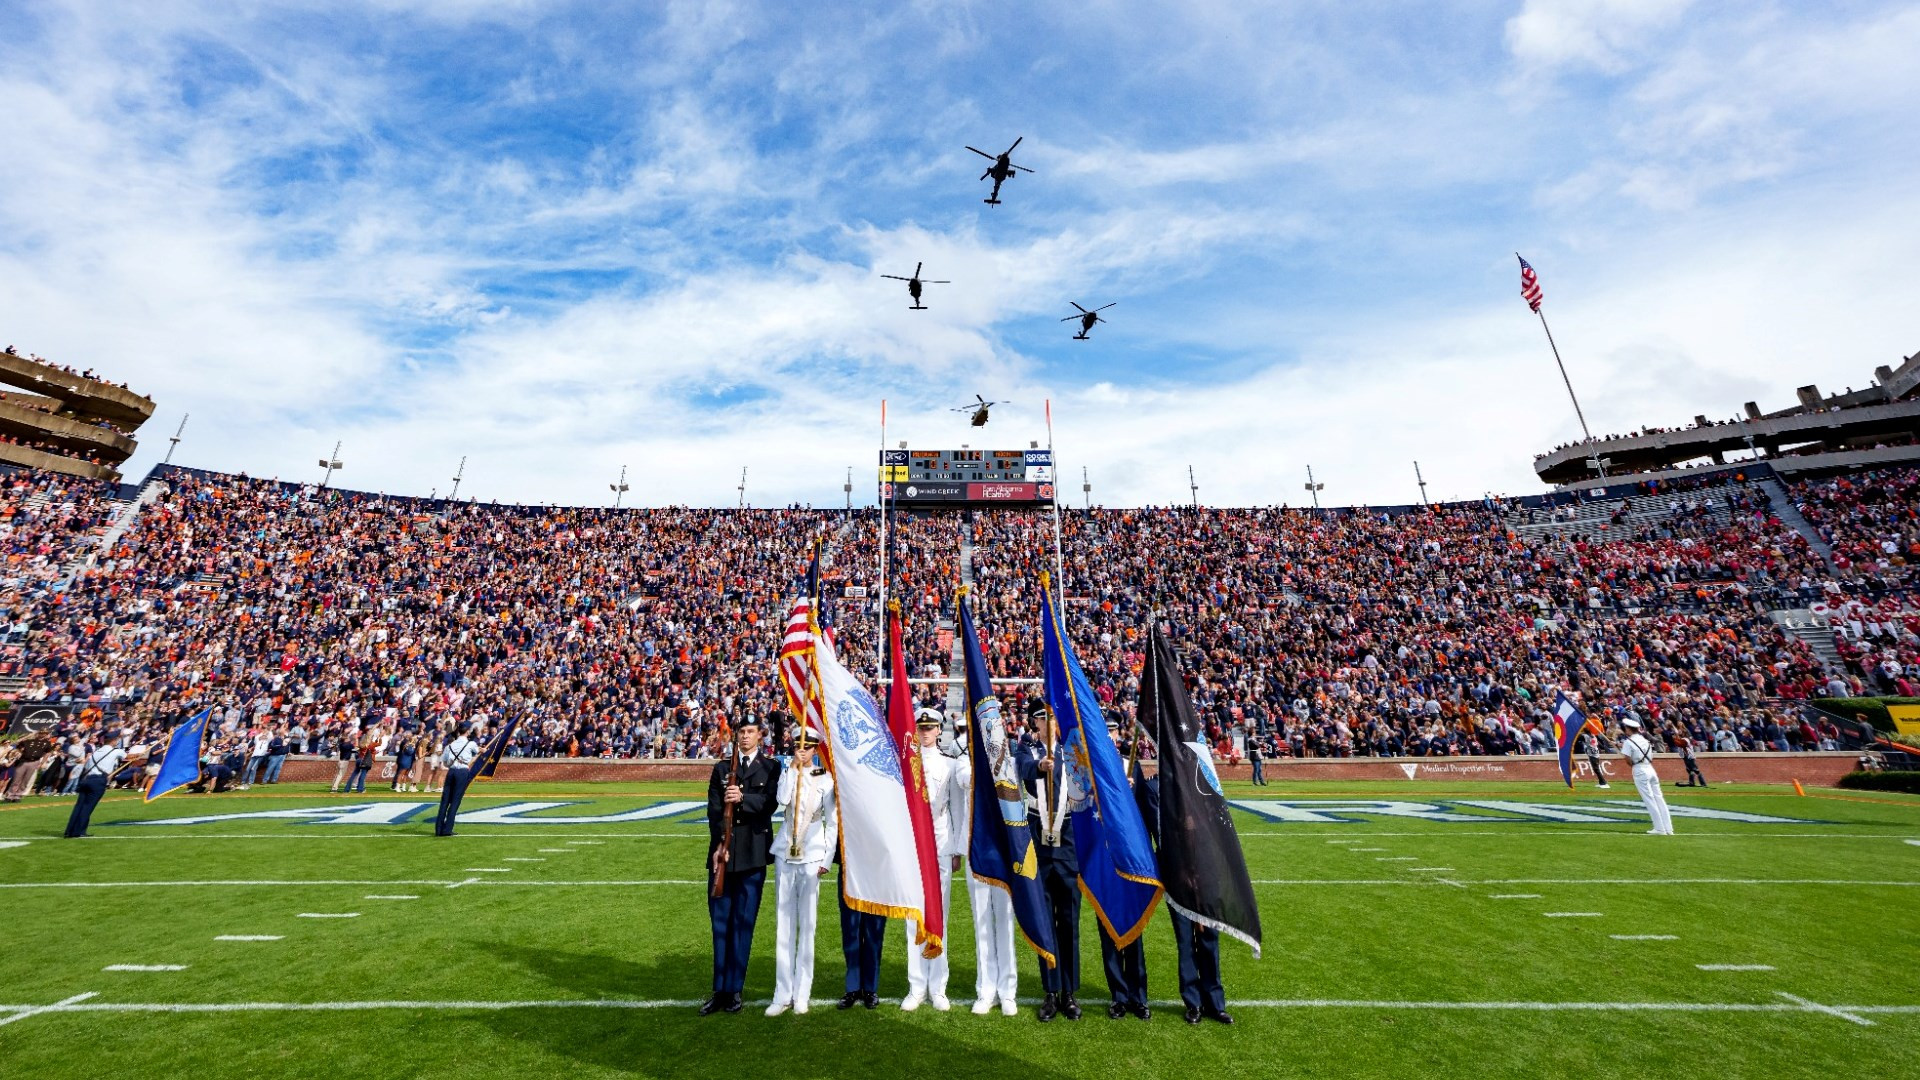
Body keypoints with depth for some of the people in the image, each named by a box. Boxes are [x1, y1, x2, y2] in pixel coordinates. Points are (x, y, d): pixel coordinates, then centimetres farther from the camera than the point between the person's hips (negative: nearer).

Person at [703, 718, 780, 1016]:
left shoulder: (771, 767, 2)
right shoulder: (721, 768, 9)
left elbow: (771, 803, -10)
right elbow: (713, 810, 0)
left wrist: (743, 798, -27)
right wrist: (718, 847, -11)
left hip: (753, 854, -2)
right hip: (723, 852, 2)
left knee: (743, 922, 4)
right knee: (720, 922, 7)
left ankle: (735, 989, 17)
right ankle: (720, 990, 20)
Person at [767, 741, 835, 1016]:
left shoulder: (825, 778, -4)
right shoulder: (787, 774, 4)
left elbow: (833, 822, -3)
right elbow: (783, 799, -17)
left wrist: (826, 858, -7)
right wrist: (794, 767, -16)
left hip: (811, 856, -2)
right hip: (785, 854, 3)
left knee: (807, 924, 5)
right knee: (783, 925, 8)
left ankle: (802, 993, 17)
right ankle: (782, 994, 18)